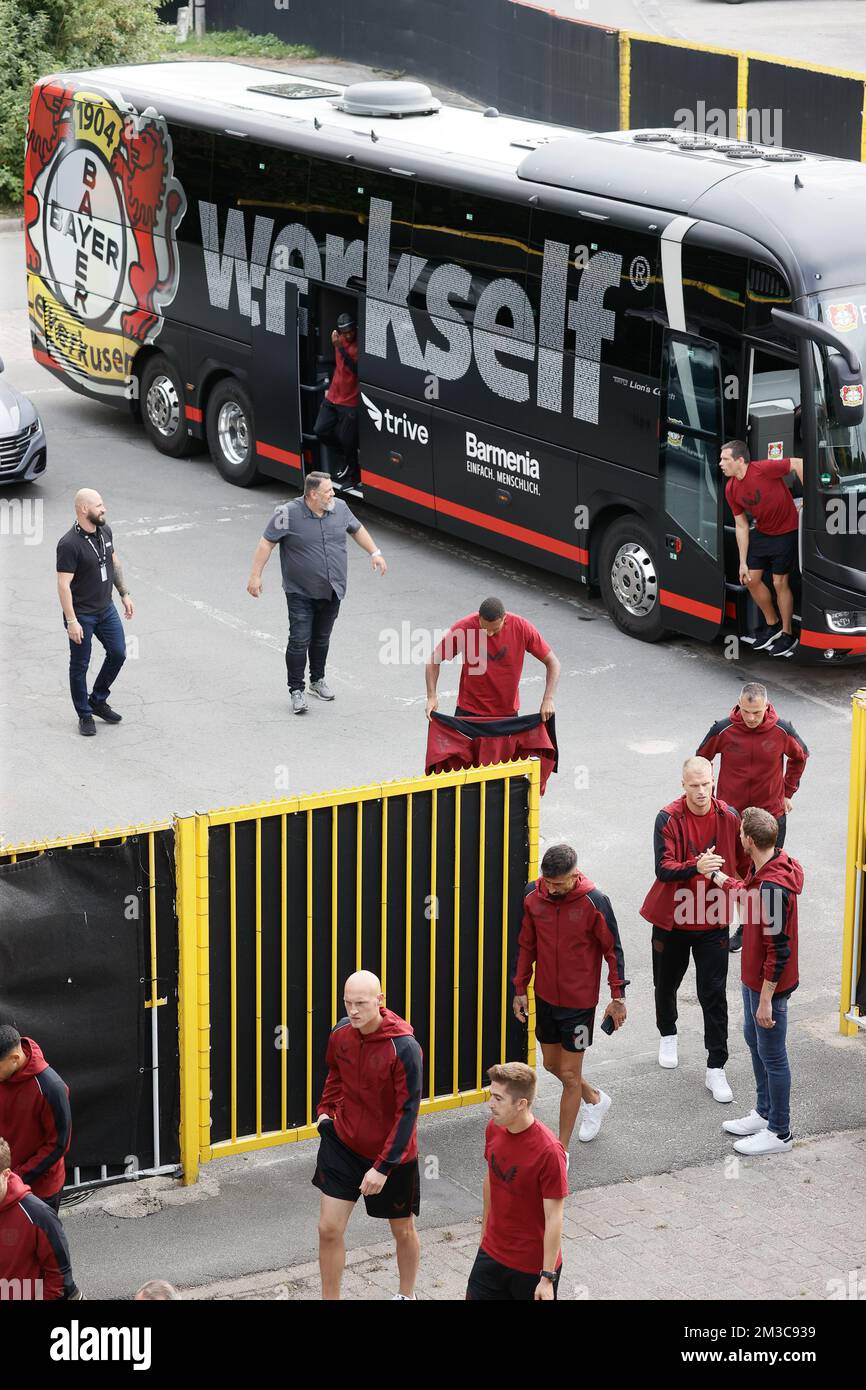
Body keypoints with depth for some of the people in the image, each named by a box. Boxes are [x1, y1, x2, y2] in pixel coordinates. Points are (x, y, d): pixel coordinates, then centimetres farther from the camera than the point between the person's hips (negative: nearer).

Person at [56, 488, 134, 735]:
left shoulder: (105, 531, 0)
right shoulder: (69, 544, -24)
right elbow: (64, 585, -22)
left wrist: (125, 594, 14)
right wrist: (71, 621, -23)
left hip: (106, 608, 7)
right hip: (81, 614, -7)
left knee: (118, 653, 10)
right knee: (80, 665, 6)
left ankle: (98, 701, 29)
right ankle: (85, 715, 20)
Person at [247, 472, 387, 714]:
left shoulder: (339, 508, 0)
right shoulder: (289, 514, -16)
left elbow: (357, 529, 18)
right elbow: (267, 542, -11)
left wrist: (374, 553, 14)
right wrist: (256, 576, -14)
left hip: (332, 592, 5)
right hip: (300, 593, -5)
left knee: (322, 639, 16)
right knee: (299, 640, -8)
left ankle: (318, 680, 34)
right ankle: (296, 690, 1)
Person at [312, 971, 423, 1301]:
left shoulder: (404, 1048, -25)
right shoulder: (341, 1033, -8)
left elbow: (407, 1112, -22)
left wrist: (383, 1167, -24)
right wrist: (326, 1109, 4)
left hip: (392, 1152, -3)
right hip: (342, 1142, 4)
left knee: (402, 1230, 16)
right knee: (329, 1228, -1)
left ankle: (406, 1295, 41)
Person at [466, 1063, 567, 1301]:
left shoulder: (549, 1152, -27)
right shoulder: (494, 1129, -7)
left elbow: (554, 1219, -21)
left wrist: (547, 1278, -19)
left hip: (532, 1265, -6)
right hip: (492, 1252, 6)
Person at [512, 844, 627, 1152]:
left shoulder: (594, 902, -18)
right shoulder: (534, 899, -7)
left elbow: (613, 950, -9)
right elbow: (526, 946, 7)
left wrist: (618, 997, -7)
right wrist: (520, 990, 8)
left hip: (579, 1002, -5)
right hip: (545, 998, 5)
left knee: (570, 1074, 2)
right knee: (552, 1063, 18)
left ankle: (561, 1148, 12)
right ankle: (594, 1099, 47)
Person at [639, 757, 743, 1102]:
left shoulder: (728, 817, -8)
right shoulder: (668, 819, -15)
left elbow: (744, 860, 9)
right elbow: (663, 868, -25)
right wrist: (695, 867, -41)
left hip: (713, 921, 0)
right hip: (671, 918, 0)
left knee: (714, 995, -3)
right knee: (666, 983, 20)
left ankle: (716, 1069, 3)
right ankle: (668, 1035, 48)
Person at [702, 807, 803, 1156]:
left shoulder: (773, 887, -32)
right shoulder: (763, 870, -3)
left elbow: (778, 950, -28)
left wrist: (766, 1000, -22)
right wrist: (716, 875, 31)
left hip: (769, 984, -10)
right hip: (753, 976, 10)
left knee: (771, 1055, 5)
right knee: (754, 1040, 24)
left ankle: (779, 1133, 20)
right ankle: (764, 1113, 41)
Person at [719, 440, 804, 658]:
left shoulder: (763, 469, -27)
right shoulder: (731, 489, -7)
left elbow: (798, 463, -20)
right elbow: (741, 526, 0)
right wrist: (743, 562, 0)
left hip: (785, 532, -6)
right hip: (761, 532, 7)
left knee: (780, 582, -3)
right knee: (751, 580, 8)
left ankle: (788, 635, 14)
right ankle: (772, 624, 29)